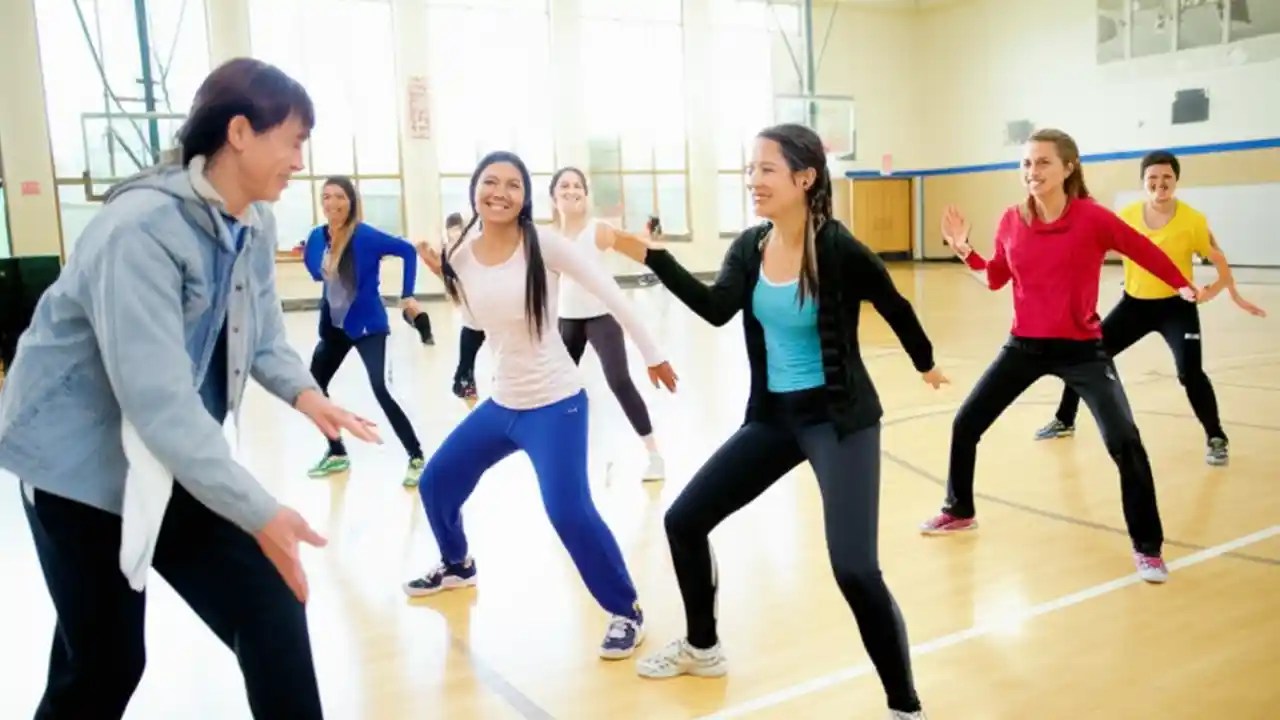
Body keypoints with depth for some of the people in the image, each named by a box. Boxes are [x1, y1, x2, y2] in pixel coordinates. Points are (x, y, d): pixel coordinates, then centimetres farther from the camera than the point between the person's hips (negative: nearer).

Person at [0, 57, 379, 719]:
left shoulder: (255, 224, -2)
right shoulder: (140, 228, -28)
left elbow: (262, 337, 7)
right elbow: (159, 401, -33)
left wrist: (303, 392, -15)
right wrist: (259, 511, -35)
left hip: (182, 459, 7)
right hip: (85, 463, -7)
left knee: (273, 618, 2)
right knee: (102, 666, 6)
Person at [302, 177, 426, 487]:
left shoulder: (366, 236, -19)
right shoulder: (317, 237, -1)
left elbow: (408, 250, -18)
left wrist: (407, 295, -19)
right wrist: (323, 274, -1)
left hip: (368, 325, -7)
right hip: (333, 325, 7)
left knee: (380, 390, -18)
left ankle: (417, 458, -7)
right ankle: (337, 454, 30)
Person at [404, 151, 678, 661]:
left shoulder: (543, 246, -16)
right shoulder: (462, 254, -1)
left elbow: (610, 293, -10)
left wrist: (651, 354, -5)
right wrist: (442, 274, 1)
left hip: (555, 403, -6)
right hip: (502, 403, 7)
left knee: (569, 511, -20)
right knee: (436, 482, 18)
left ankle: (627, 612, 0)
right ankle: (456, 566, 47)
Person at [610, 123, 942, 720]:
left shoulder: (838, 249, -16)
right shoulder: (749, 247, 0)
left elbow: (895, 307, -1)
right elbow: (716, 308, -18)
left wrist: (926, 364, 15)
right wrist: (648, 256, -28)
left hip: (839, 419, -6)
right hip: (773, 416, 7)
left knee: (854, 569, -15)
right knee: (684, 520, 8)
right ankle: (702, 648, 31)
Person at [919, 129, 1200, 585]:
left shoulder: (1093, 217, -15)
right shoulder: (1011, 221, -2)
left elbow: (1146, 252, -2)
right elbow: (995, 279, 9)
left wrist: (1184, 287, 0)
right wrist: (963, 250, -4)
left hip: (1081, 349, -4)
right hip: (1025, 345, 4)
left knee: (1124, 443, -13)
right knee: (965, 424, 7)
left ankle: (1147, 547, 7)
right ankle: (959, 511, 30)